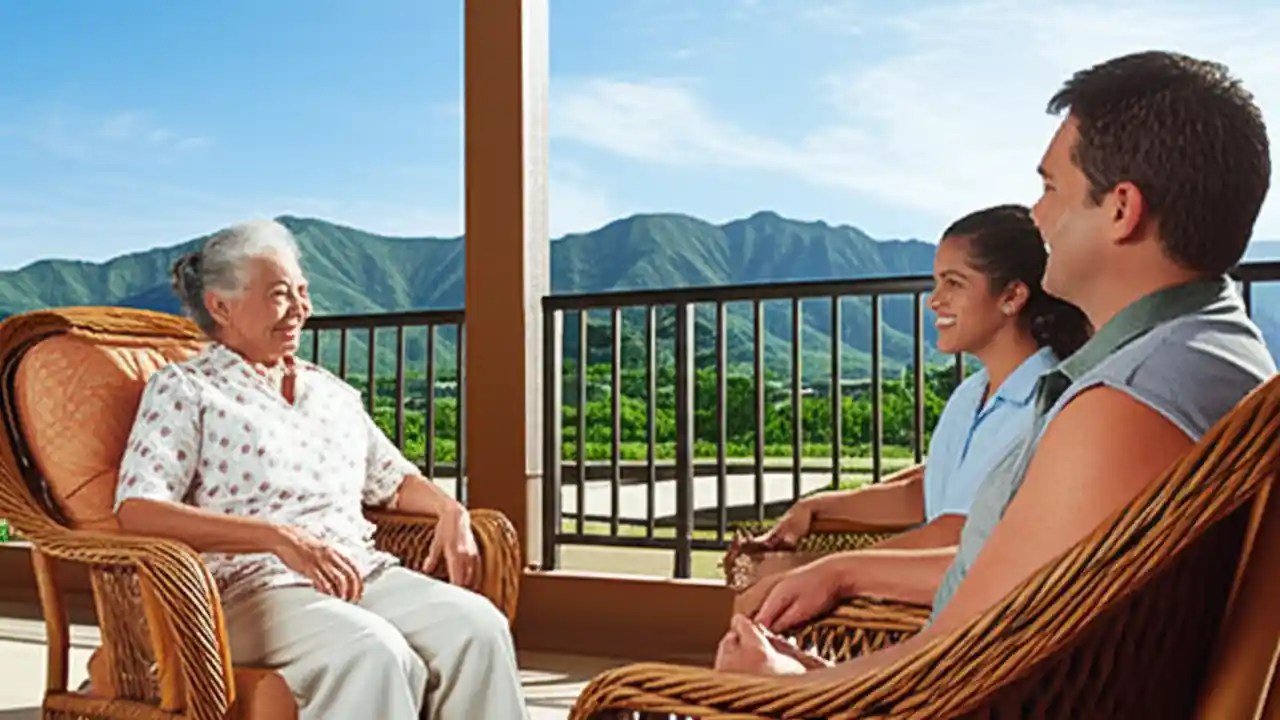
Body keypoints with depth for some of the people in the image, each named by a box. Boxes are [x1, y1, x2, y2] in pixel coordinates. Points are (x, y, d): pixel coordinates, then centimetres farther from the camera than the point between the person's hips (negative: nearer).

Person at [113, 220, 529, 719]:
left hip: (365, 573, 6)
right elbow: (137, 511, -10)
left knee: (478, 626, -24)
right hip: (252, 586, -5)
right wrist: (282, 537, -22)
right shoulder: (183, 390, 5)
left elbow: (394, 481, 33)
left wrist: (451, 511, 8)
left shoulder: (332, 393, 24)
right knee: (372, 652, -35)